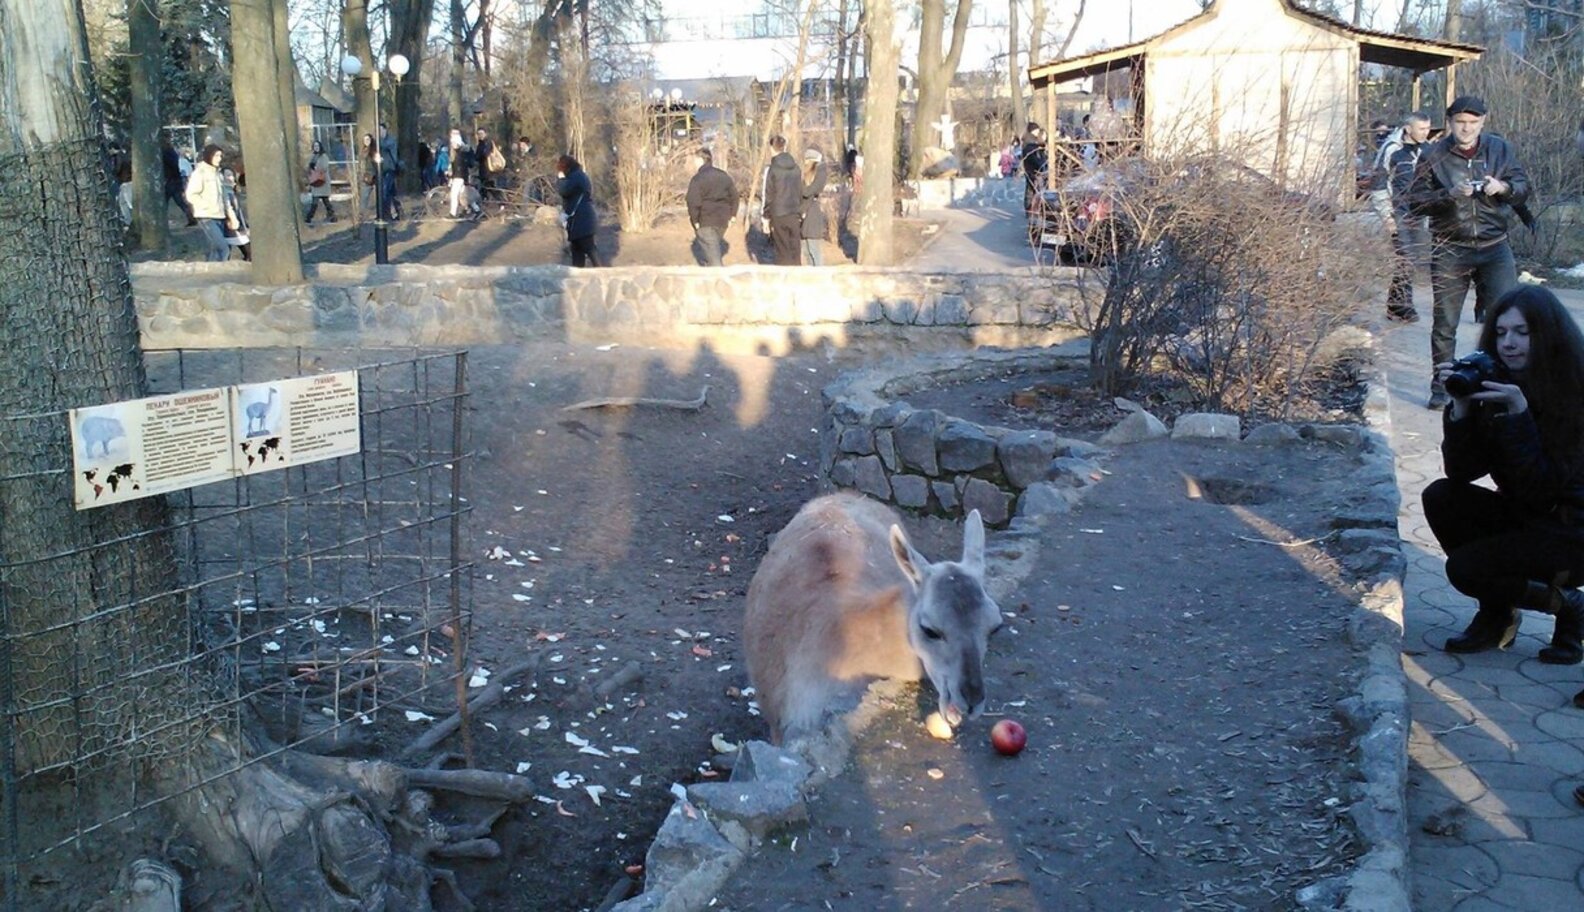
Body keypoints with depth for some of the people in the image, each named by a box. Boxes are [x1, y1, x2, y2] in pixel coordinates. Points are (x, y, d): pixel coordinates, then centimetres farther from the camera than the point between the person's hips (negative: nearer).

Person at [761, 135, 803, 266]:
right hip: (795, 214, 4)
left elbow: (768, 196, -8)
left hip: (778, 215, -4)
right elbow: (801, 192, 10)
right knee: (794, 252, 9)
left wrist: (766, 218, -1)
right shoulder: (796, 168, 4)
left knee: (783, 253, 1)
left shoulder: (772, 169, -9)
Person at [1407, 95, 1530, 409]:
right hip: (1450, 251, -1)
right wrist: (1449, 195, -20)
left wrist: (1503, 187, -12)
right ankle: (1442, 389, 15)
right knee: (1444, 324, 4)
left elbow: (1523, 186, 10)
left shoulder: (1500, 149, 6)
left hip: (1494, 246, 1)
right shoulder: (1433, 156, 0)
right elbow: (1416, 201, -4)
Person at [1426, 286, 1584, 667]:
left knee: (1465, 568, -21)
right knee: (1441, 497, -15)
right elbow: (1461, 472, -10)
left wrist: (1518, 414, -32)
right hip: (1524, 517, 7)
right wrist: (1461, 407, -23)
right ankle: (1496, 615, 2)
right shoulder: (1493, 385, -5)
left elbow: (1540, 488, -25)